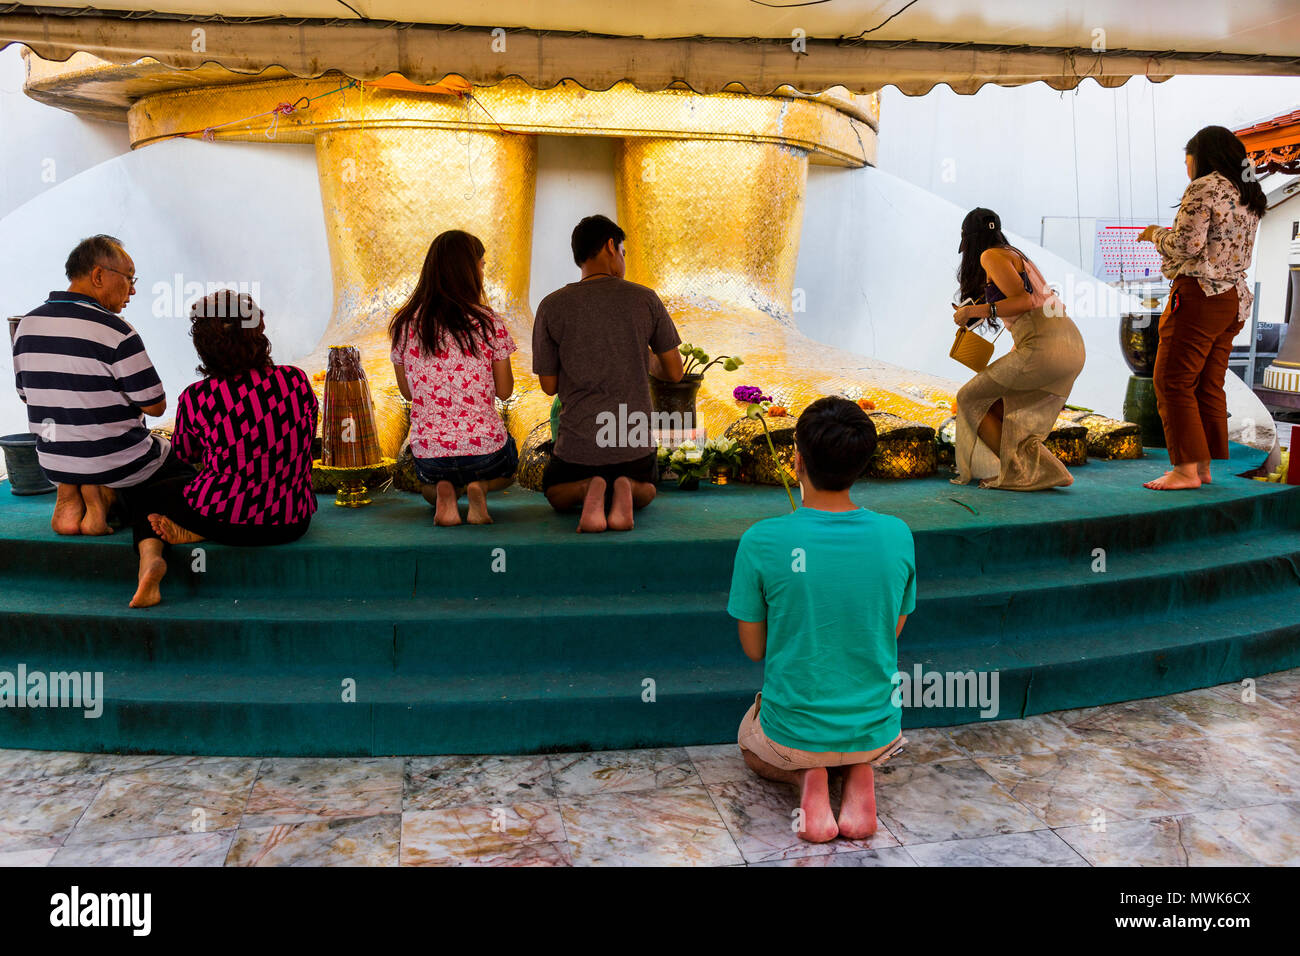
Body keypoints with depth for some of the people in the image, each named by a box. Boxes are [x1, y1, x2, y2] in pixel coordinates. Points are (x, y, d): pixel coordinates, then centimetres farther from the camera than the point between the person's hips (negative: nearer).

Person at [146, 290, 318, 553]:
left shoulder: (195, 398, -10)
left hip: (223, 520, -2)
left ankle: (193, 532, -1)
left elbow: (184, 454, 10)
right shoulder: (297, 380, -4)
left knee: (159, 489, 29)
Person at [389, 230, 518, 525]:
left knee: (428, 482, 38)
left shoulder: (403, 325, -1)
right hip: (484, 448, -2)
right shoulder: (487, 322, -10)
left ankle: (444, 492, 1)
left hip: (428, 452, 2)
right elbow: (504, 391, 0)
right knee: (507, 470, 35)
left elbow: (408, 392, 9)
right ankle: (481, 486, -1)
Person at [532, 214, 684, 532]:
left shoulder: (551, 307, -5)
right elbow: (674, 373, 3)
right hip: (635, 443, 1)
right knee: (646, 490, 33)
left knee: (556, 494, 30)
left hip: (578, 445, -1)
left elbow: (549, 385, 3)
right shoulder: (646, 299, -4)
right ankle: (627, 490, -5)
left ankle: (587, 490, -7)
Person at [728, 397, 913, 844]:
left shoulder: (761, 542, -22)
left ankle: (807, 777, 1)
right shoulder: (897, 536, -13)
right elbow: (892, 633, 1)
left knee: (752, 745, 35)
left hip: (791, 734, -2)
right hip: (875, 732, 2)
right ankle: (860, 775, 4)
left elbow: (753, 647, -8)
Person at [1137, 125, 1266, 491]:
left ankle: (1186, 469, -9)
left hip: (1199, 294, -9)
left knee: (1173, 382, -7)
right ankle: (1203, 466, 14)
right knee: (1209, 385, 11)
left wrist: (1156, 234, 2)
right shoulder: (1249, 195, 19)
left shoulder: (1204, 188, -9)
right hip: (1234, 297, 9)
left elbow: (1187, 245, -18)